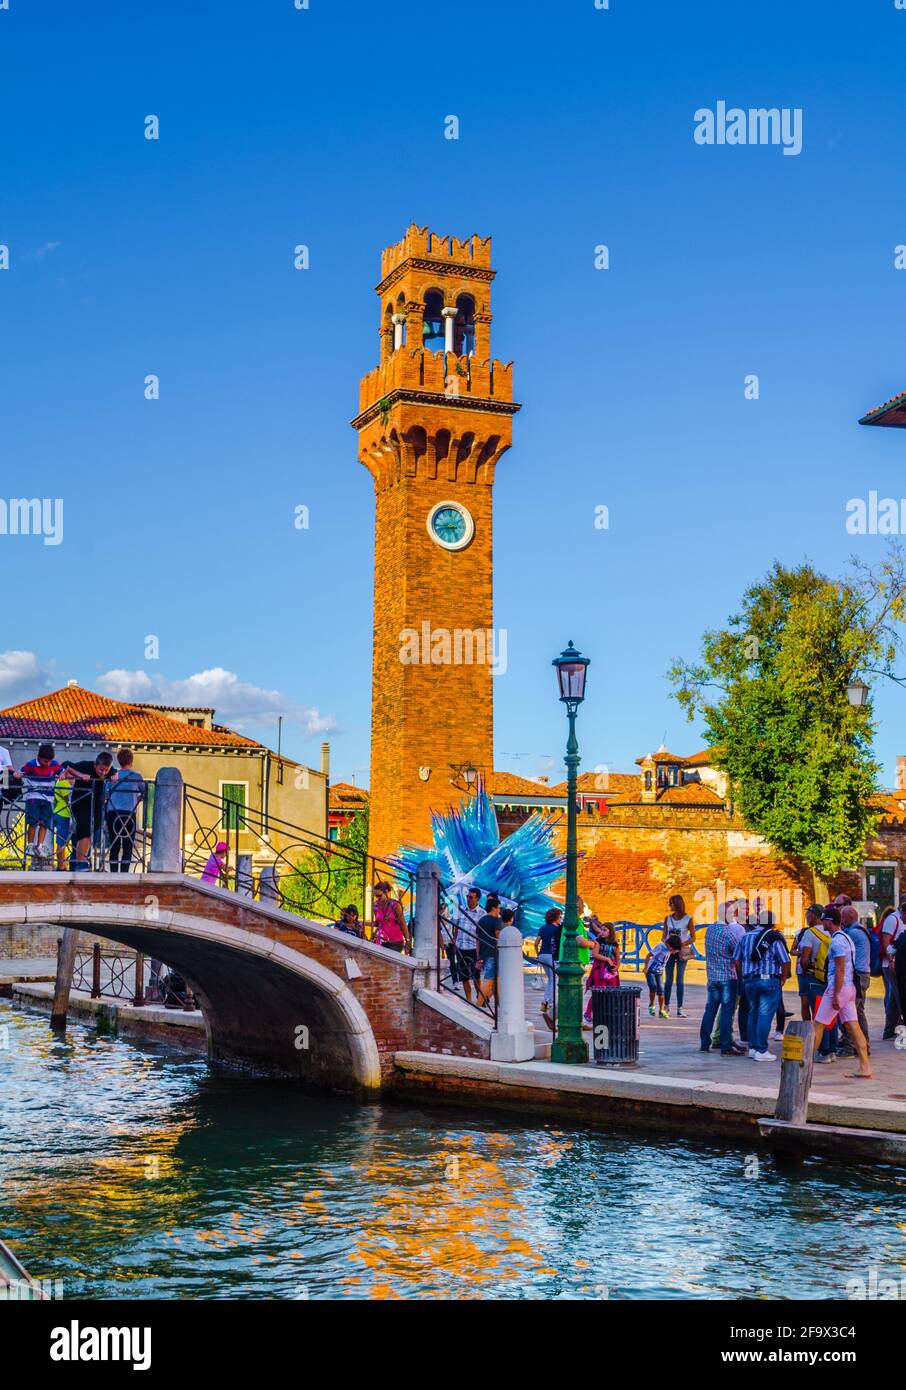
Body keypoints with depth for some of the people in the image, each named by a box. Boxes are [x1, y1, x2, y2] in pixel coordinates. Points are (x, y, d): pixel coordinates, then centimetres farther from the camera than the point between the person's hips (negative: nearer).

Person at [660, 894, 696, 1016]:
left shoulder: (688, 919, -4)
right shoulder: (668, 918, 6)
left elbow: (693, 938, -3)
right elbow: (664, 935, 9)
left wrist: (680, 945, -16)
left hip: (682, 951, -2)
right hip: (669, 951, 2)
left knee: (680, 980, -2)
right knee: (668, 980, 3)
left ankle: (679, 1009, 0)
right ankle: (666, 1006, 10)